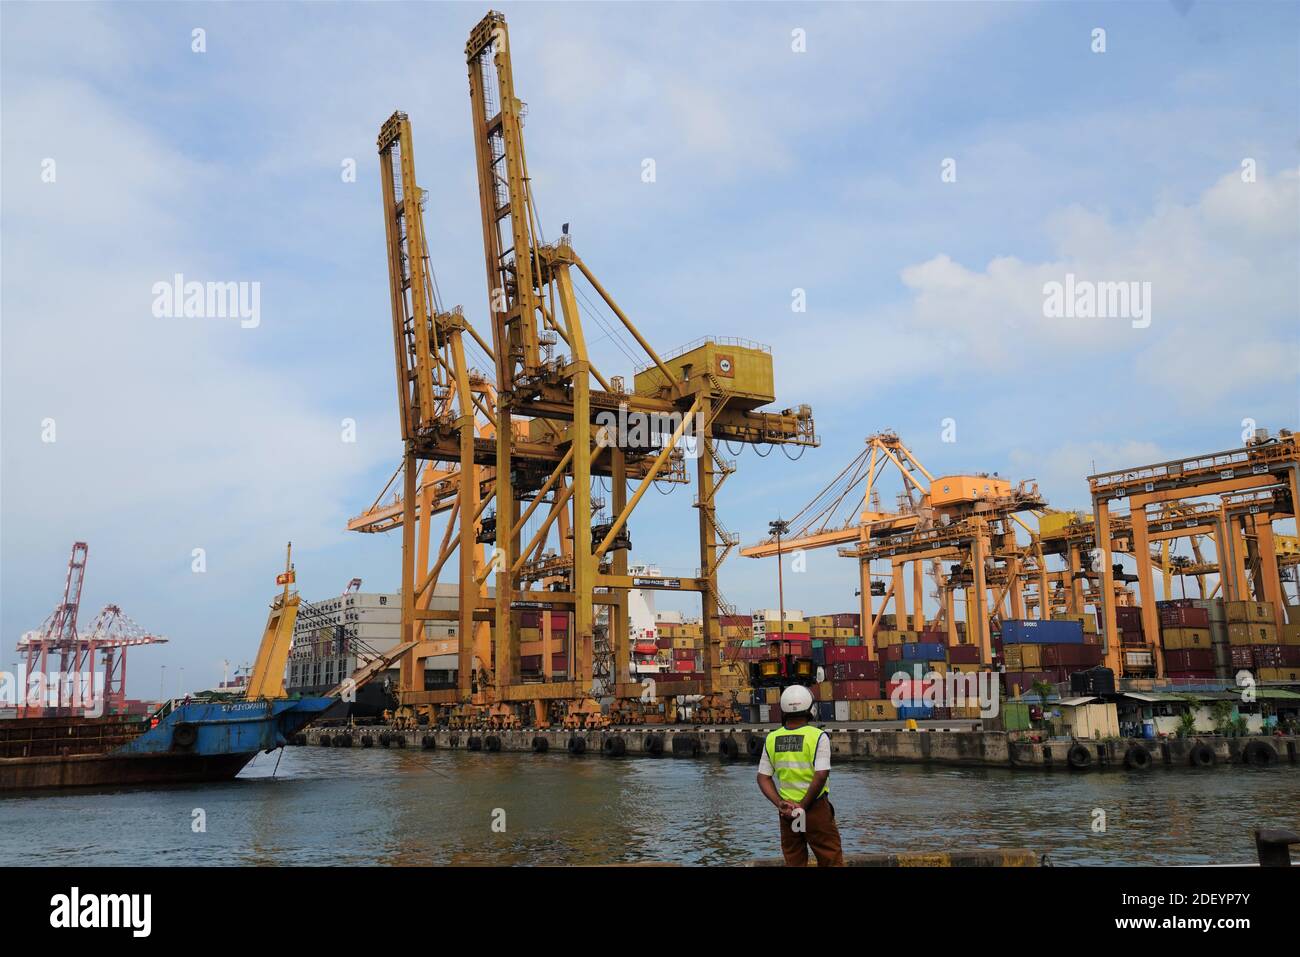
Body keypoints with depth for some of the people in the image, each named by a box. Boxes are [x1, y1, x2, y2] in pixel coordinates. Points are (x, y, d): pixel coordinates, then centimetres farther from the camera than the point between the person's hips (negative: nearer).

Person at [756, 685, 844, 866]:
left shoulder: (771, 739, 1)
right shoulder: (818, 737, -12)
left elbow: (763, 777, 1)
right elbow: (821, 776, -19)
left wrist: (779, 803, -5)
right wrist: (804, 807, -13)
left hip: (786, 812, 4)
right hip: (816, 809, -4)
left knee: (793, 862, 14)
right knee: (831, 860, 6)